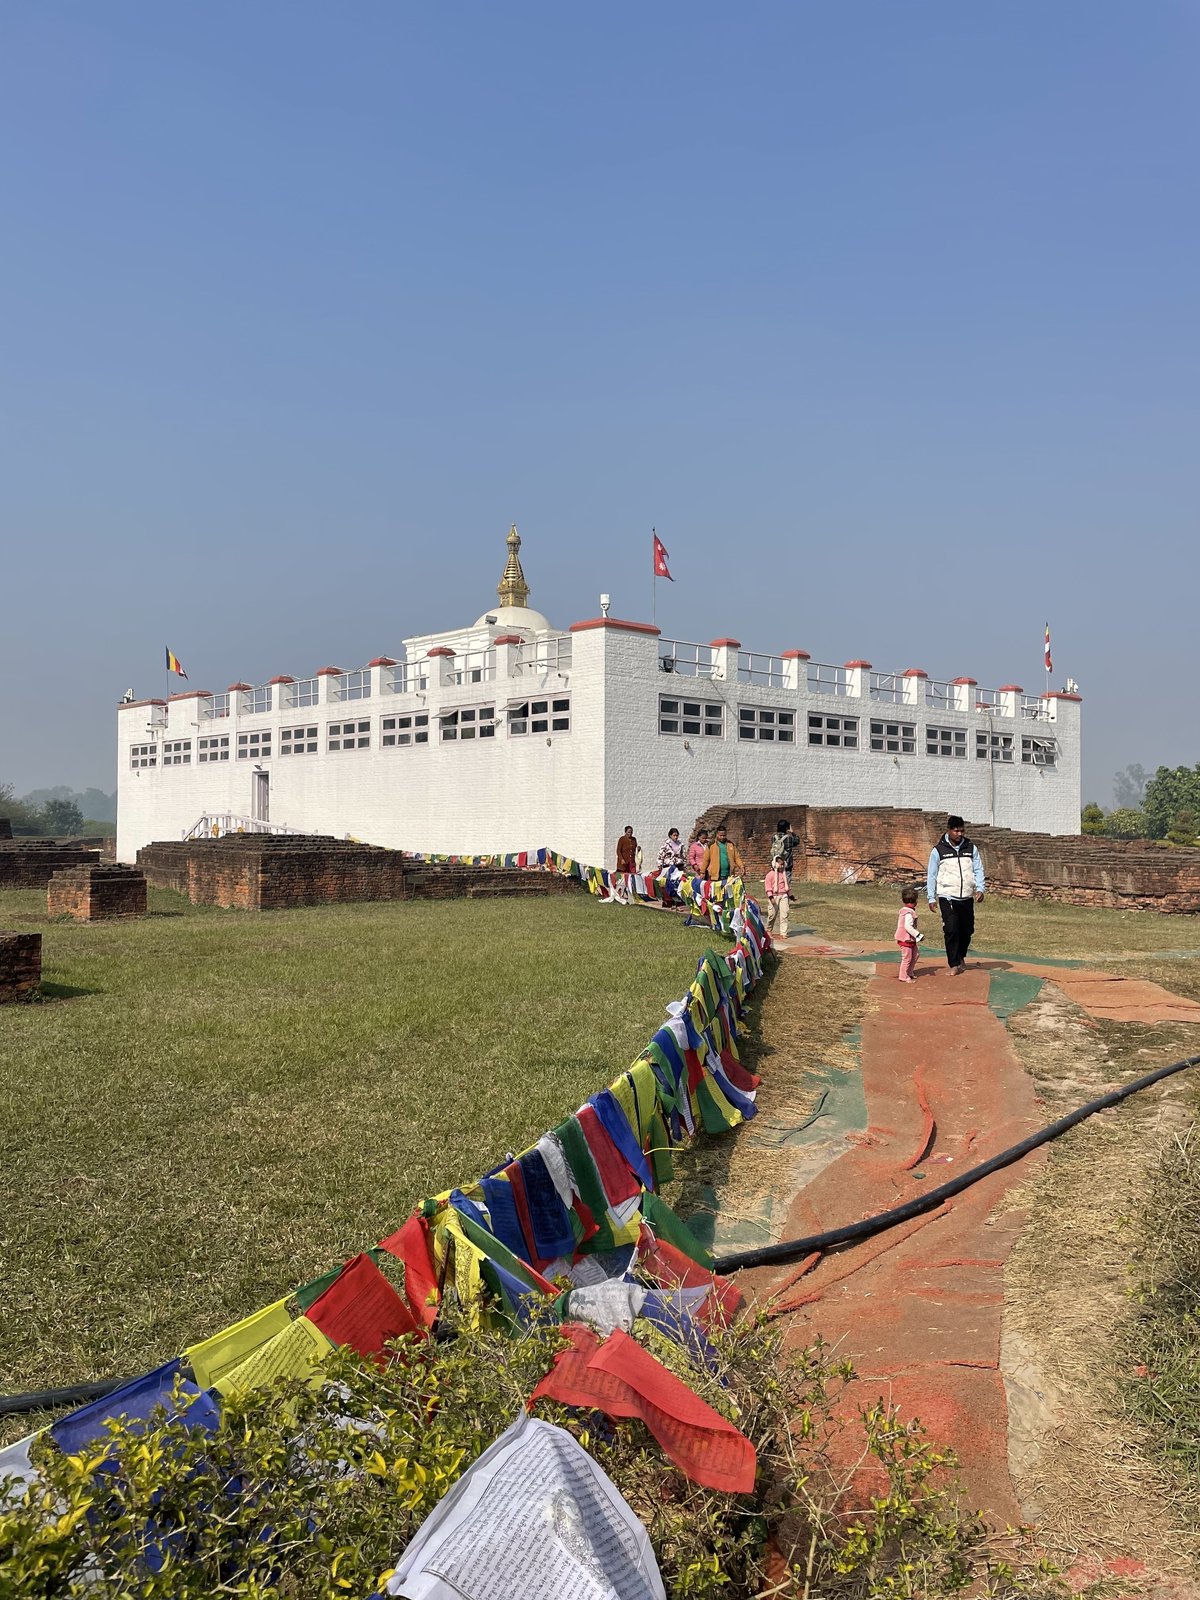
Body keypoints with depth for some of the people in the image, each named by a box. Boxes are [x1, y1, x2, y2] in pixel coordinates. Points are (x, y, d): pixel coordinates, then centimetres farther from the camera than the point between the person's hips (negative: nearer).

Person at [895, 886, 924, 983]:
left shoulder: (903, 910, 8)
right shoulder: (909, 913, -23)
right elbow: (907, 926, -31)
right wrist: (918, 935, -26)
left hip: (910, 940, 10)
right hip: (906, 940, -10)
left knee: (914, 955, 20)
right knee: (907, 958, -1)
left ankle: (909, 973, 31)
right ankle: (904, 977, 8)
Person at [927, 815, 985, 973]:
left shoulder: (971, 849, 6)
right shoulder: (938, 850, -2)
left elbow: (978, 870, 7)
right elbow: (931, 875, 2)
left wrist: (980, 889, -9)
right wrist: (931, 898, -1)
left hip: (967, 898, 3)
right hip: (947, 898, -3)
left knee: (967, 930, 10)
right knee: (951, 930, -12)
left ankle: (961, 956, 35)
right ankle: (954, 964, -3)